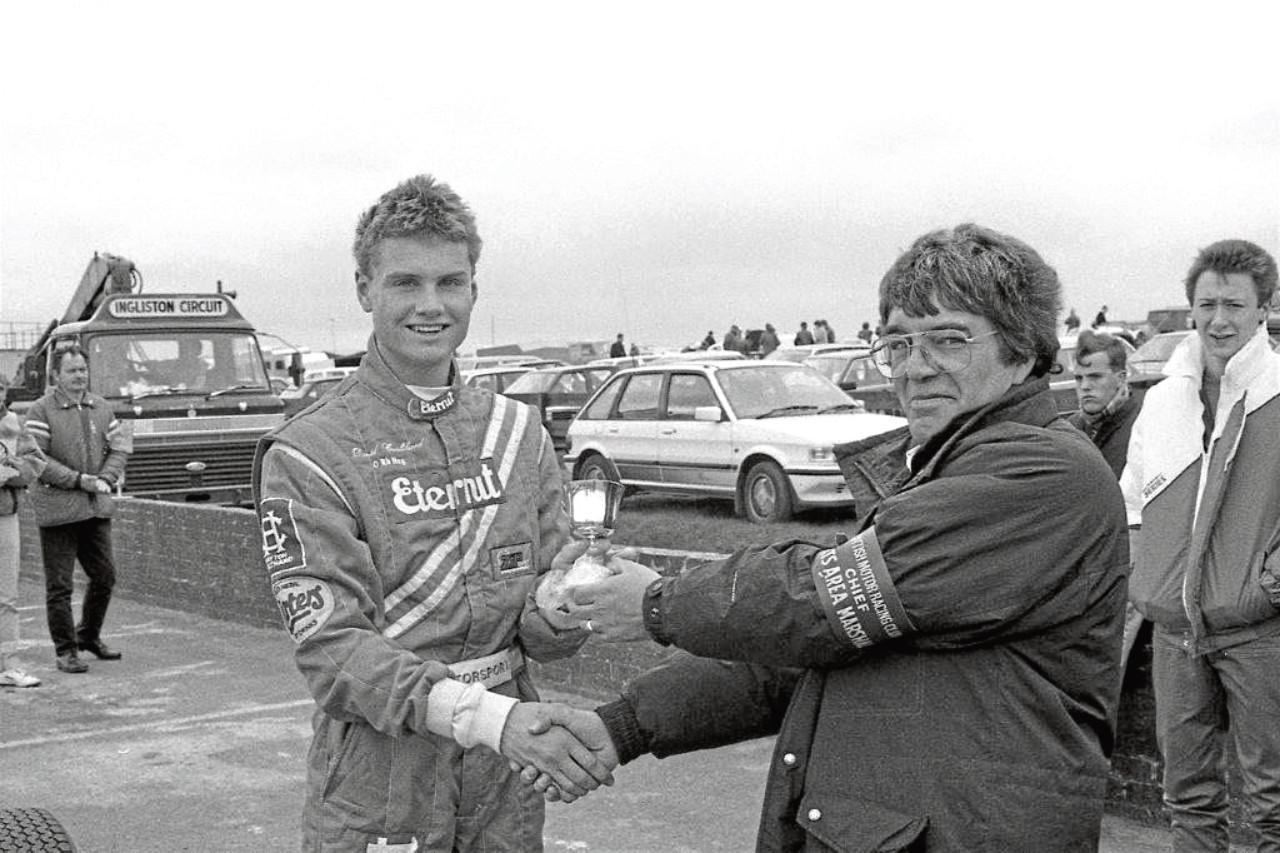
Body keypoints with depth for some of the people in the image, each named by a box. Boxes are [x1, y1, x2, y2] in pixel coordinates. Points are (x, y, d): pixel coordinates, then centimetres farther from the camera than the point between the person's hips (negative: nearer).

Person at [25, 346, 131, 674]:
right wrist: (79, 480, -17)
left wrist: (105, 480, -7)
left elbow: (120, 447, 10)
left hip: (96, 508, 5)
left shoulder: (101, 407, 11)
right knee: (59, 584, -1)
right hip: (57, 509, -5)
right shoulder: (41, 411, -7)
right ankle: (65, 650, 9)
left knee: (104, 575, 11)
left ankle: (89, 636, 31)